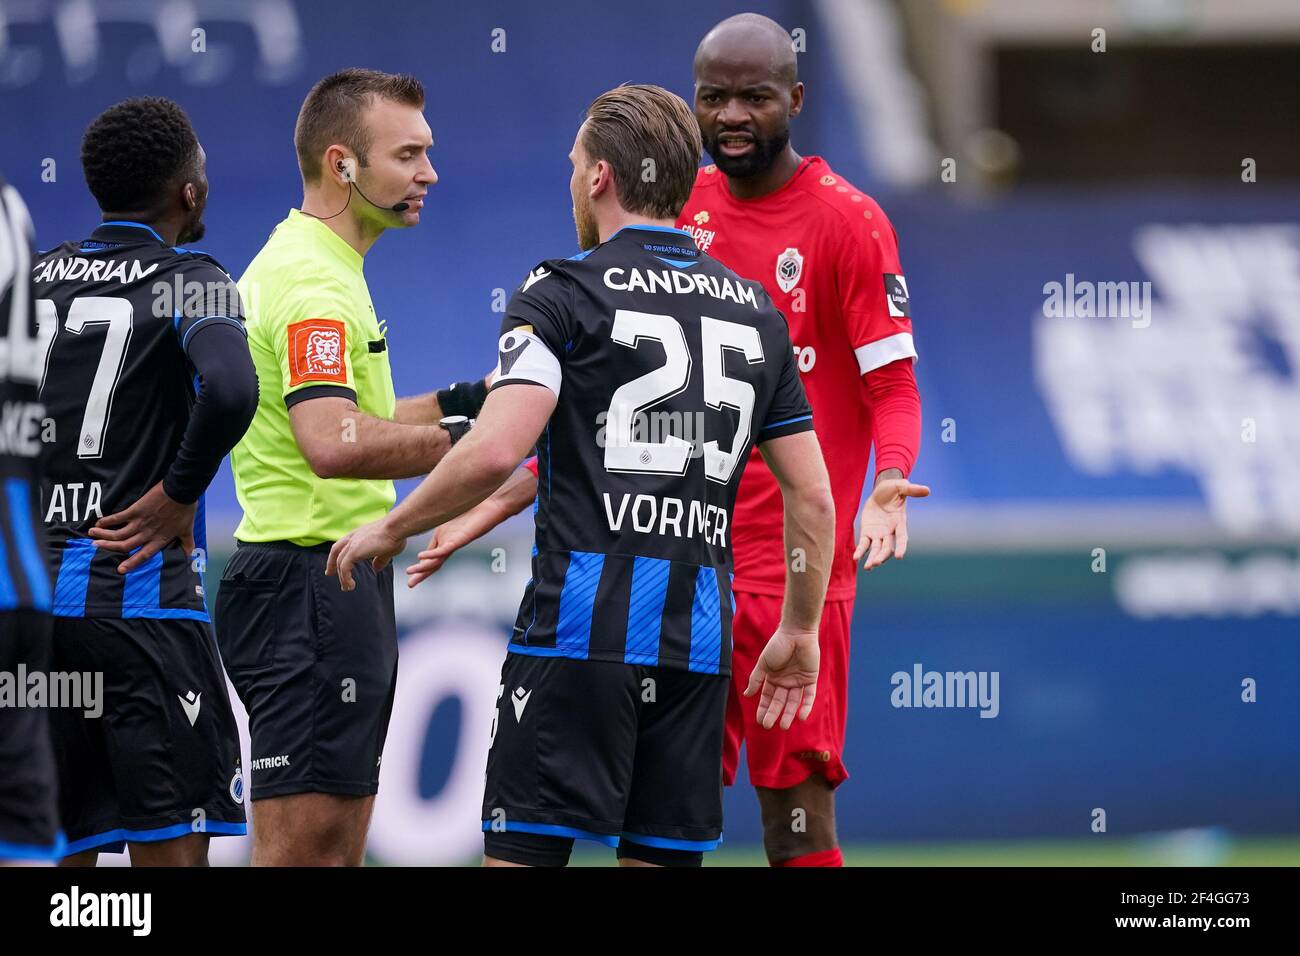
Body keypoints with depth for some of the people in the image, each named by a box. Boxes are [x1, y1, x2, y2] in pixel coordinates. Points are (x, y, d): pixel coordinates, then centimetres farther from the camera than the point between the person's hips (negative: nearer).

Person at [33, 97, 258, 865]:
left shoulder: (34, 277, 12)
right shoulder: (191, 279, -5)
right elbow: (230, 388, -24)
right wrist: (179, 495, -11)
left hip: (32, 589, 6)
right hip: (137, 592, -6)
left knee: (58, 848, 10)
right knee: (169, 844, -5)